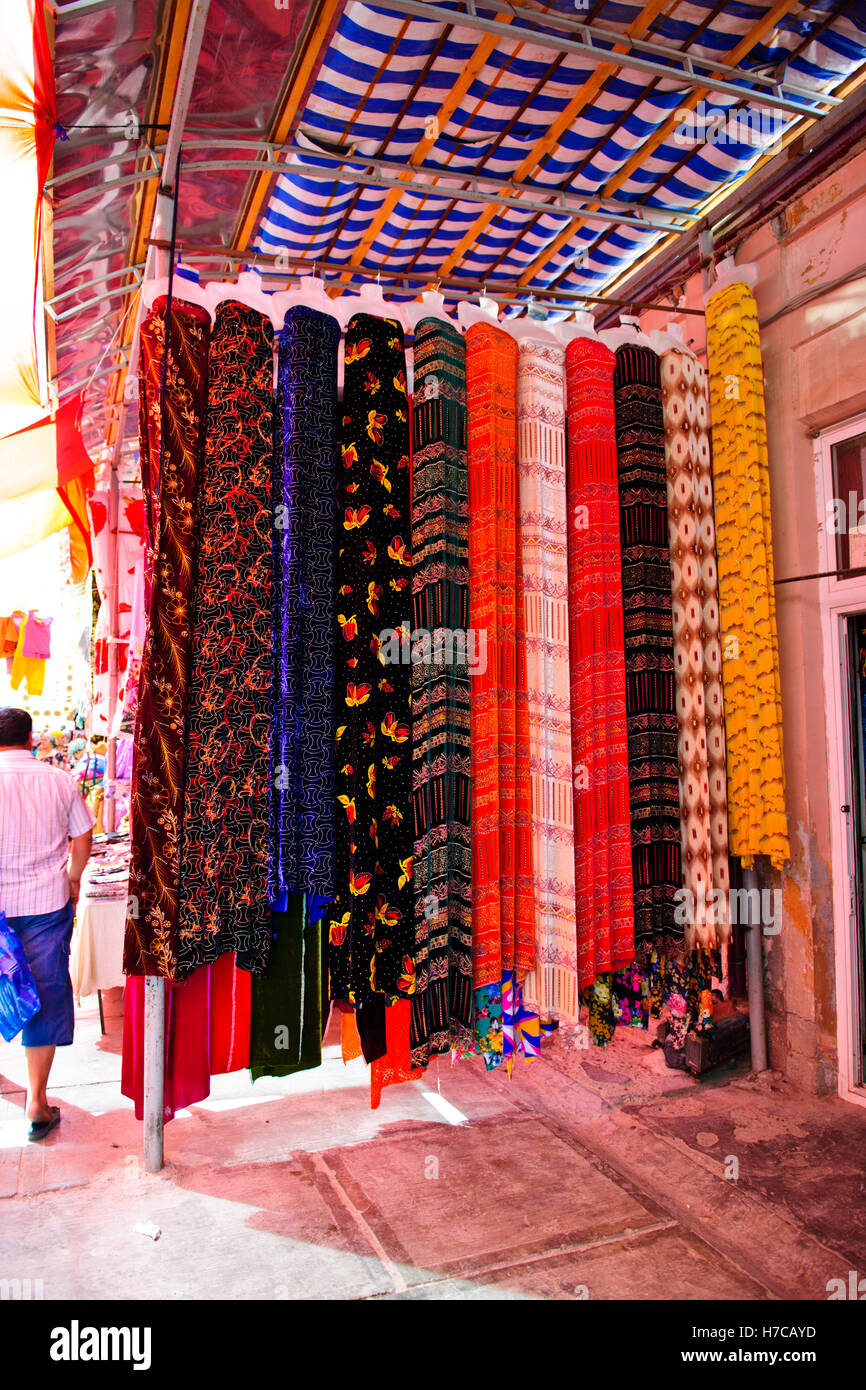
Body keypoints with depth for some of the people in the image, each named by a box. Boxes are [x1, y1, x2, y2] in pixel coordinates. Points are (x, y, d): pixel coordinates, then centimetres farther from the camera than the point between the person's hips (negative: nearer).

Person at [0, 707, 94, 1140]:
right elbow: (83, 837, 2)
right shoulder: (59, 780, -4)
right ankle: (37, 1101, 12)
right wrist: (72, 877, 18)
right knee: (47, 993, 8)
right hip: (48, 903, 0)